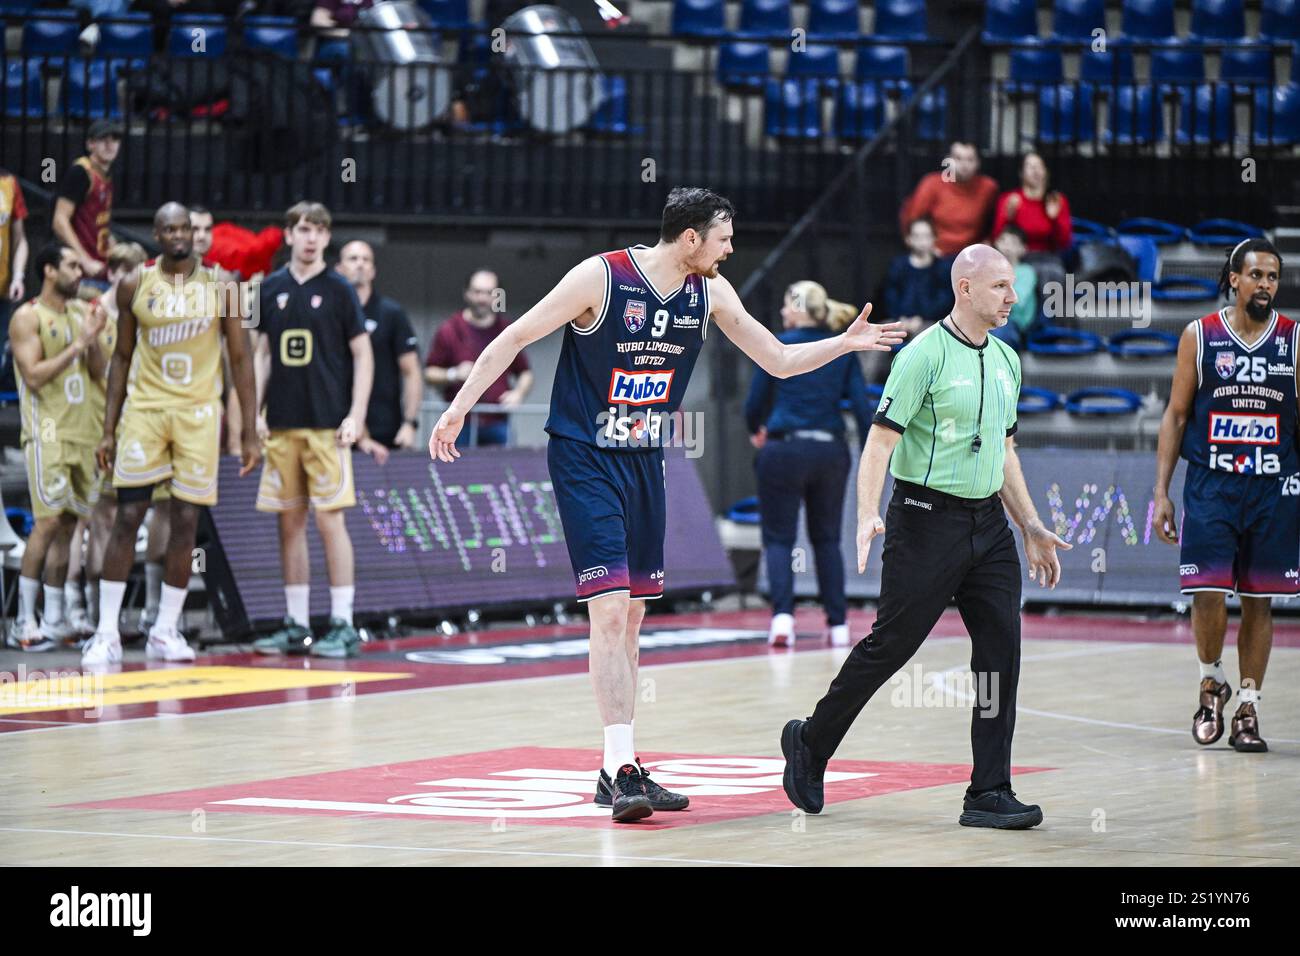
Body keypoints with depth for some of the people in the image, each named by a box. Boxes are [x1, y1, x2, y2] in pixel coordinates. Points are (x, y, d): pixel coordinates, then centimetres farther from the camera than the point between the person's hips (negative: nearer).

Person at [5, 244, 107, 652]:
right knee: (48, 521, -13)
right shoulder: (28, 317, -7)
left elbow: (97, 371, 14)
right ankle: (24, 623, -11)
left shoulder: (80, 312, 13)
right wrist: (77, 345, -16)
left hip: (80, 432, 7)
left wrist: (93, 338, -4)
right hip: (47, 432, -7)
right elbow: (33, 376, -16)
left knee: (68, 523, 7)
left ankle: (53, 619, 11)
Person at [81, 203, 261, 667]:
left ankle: (165, 633, 11)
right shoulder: (135, 285, 1)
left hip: (198, 412, 0)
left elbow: (240, 359, 2)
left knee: (185, 522, 0)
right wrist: (108, 430, 3)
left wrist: (250, 433, -2)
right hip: (145, 408, 0)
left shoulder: (219, 285, -1)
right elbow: (122, 358, 8)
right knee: (127, 517, -5)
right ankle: (107, 633, -2)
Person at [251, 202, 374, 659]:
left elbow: (362, 354, -1)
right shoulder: (272, 289, 9)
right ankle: (297, 626, 11)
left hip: (327, 425, -4)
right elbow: (264, 355, 14)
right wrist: (256, 412, 6)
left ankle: (343, 626, -4)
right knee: (290, 522, 5)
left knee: (329, 519, -7)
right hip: (282, 424, 4)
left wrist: (355, 416, -10)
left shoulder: (338, 290, -1)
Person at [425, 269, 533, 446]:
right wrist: (453, 375, -12)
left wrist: (519, 393, 0)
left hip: (497, 424, 2)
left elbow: (525, 372, 20)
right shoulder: (449, 330, 3)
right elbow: (429, 374, 7)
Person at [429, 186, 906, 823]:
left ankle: (618, 773, 15)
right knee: (609, 610, -16)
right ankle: (622, 769, -18)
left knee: (631, 616, 9)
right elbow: (515, 338, -10)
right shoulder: (601, 277, -17)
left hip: (645, 461, 7)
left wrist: (846, 343, -4)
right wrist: (458, 408, -10)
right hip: (584, 460, -7)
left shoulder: (710, 293, 2)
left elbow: (779, 360, 11)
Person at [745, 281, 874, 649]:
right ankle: (838, 624, 11)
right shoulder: (844, 351, 6)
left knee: (779, 537, 3)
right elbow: (861, 405, -1)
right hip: (830, 450, 3)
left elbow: (755, 401, 2)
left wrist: (756, 430, 23)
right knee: (826, 539, 15)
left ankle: (783, 614, -18)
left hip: (785, 449, -3)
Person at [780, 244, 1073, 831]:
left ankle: (989, 794, 1)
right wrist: (868, 516, -27)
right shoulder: (925, 354, -11)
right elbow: (882, 438, -15)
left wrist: (1033, 528, 22)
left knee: (1001, 651, -2)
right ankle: (810, 744, 20)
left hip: (989, 521, 7)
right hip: (927, 518, -7)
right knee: (889, 645, -1)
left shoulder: (1006, 360, 14)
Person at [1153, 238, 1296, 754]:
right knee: (1208, 594, -10)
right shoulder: (1199, 336, 1)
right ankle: (1212, 682, 15)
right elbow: (1176, 416, 6)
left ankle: (1248, 708, 12)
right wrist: (1161, 490, 1)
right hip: (1210, 484, -1)